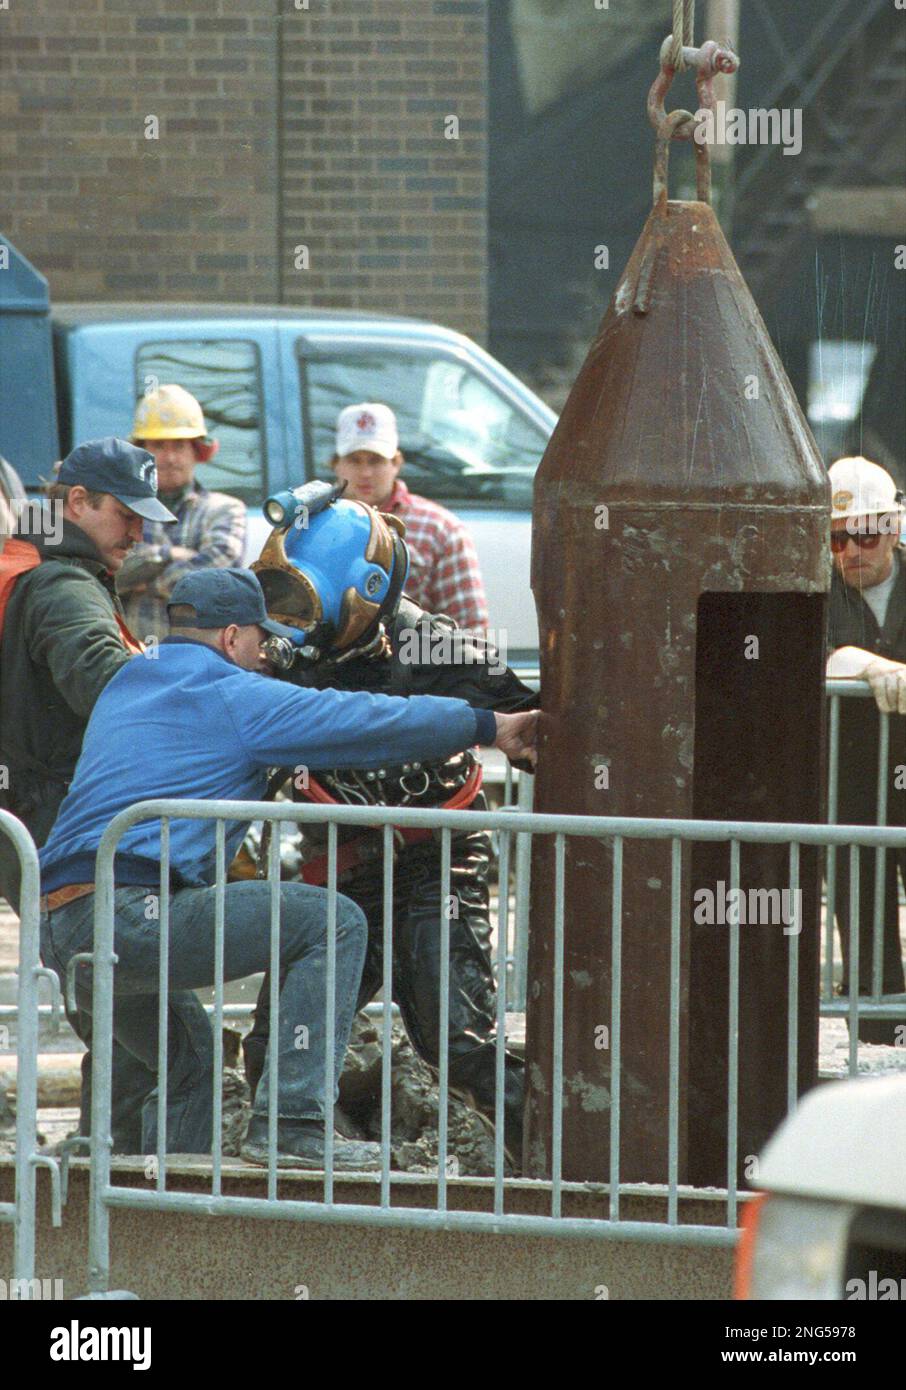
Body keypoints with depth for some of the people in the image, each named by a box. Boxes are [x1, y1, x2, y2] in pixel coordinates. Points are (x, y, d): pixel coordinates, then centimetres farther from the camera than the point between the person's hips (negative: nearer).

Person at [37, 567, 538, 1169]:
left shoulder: (127, 685, 26)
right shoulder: (236, 697, 1)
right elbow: (368, 723, 3)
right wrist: (487, 726, 14)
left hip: (62, 933, 9)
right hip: (132, 912, -9)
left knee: (191, 1058, 30)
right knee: (333, 924, -6)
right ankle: (289, 1123, -12)